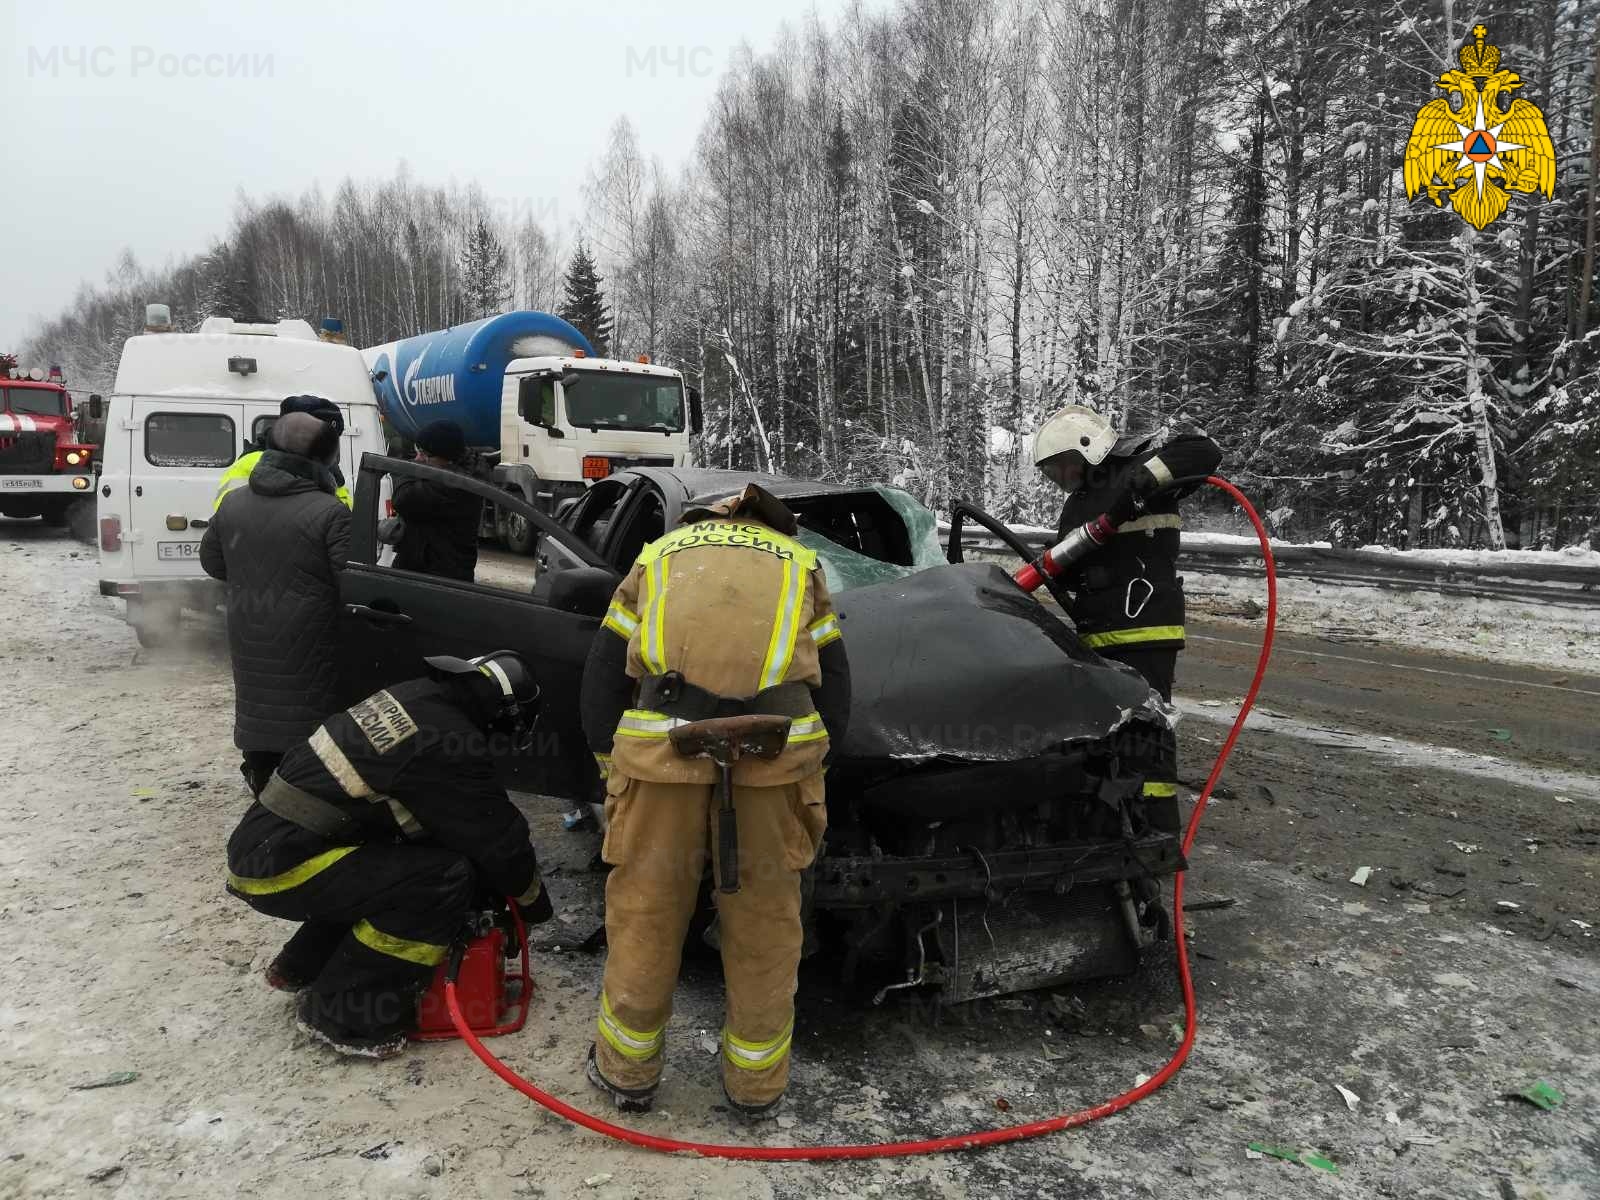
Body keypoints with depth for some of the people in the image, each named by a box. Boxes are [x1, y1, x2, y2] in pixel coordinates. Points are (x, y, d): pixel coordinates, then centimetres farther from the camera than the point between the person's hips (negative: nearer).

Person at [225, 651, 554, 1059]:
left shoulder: (417, 699, 8)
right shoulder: (446, 743, -19)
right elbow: (498, 837, -9)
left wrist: (490, 886, 22)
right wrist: (535, 901, 9)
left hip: (261, 842, 10)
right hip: (278, 865, -10)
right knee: (445, 878, -16)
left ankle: (303, 966, 30)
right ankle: (341, 1013, -3)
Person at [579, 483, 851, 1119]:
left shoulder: (657, 557, 26)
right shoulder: (799, 564, 26)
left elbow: (600, 687, 20)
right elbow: (835, 696, 21)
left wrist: (616, 776, 29)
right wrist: (800, 776, 30)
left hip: (662, 748, 0)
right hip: (777, 751, 1)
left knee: (645, 914, 16)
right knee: (764, 921, 17)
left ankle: (626, 1071, 34)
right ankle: (756, 1083, 33)